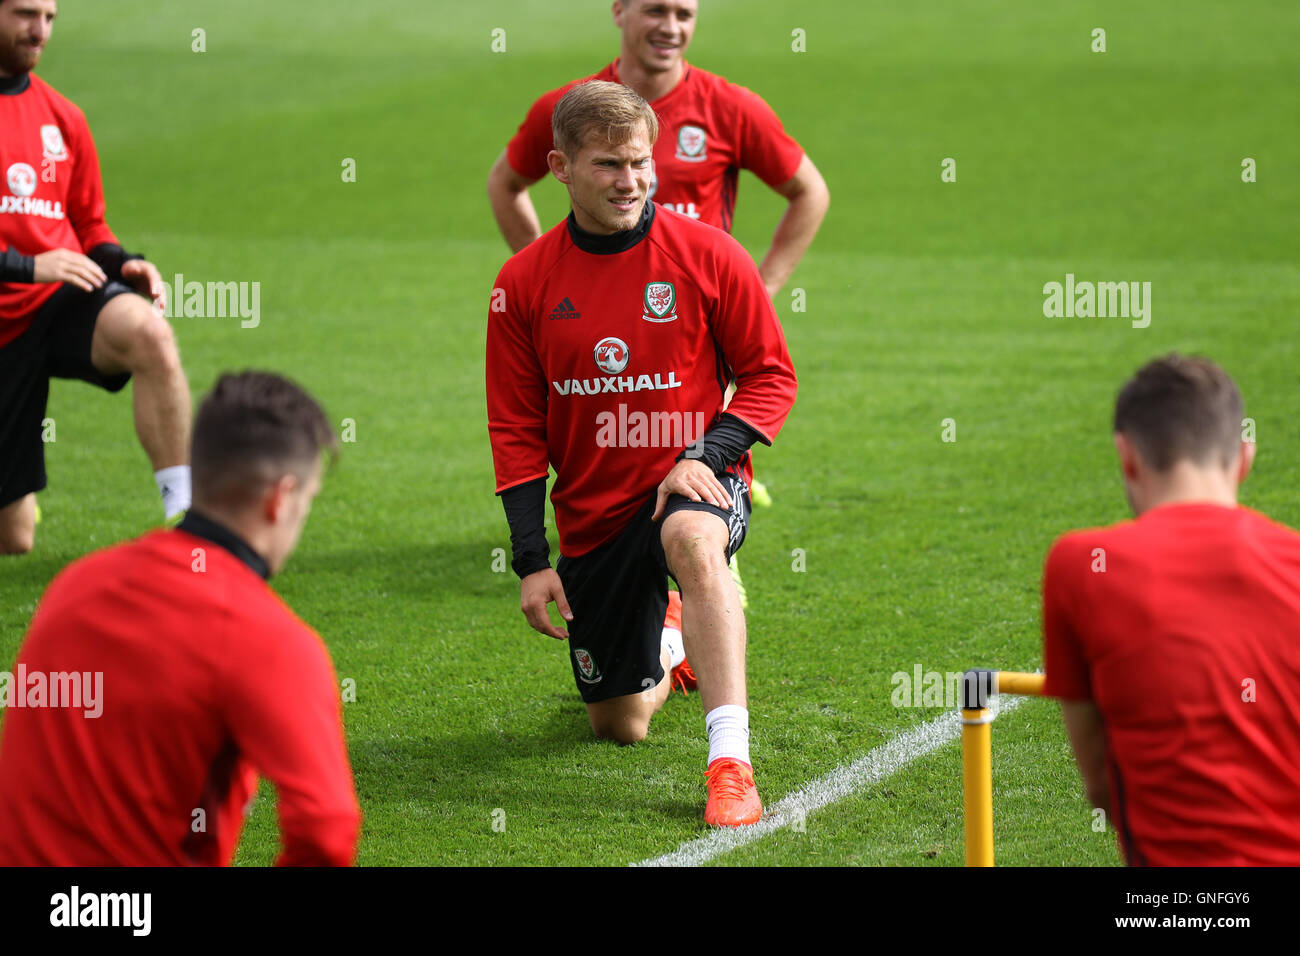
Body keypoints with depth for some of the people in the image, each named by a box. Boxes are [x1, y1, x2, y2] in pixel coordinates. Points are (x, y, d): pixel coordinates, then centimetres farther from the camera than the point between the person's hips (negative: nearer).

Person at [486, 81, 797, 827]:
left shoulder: (709, 255, -7)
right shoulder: (525, 283, -2)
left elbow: (772, 375, -1)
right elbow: (516, 429, 3)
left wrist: (707, 456, -17)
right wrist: (532, 561, -2)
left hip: (692, 485, -3)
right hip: (592, 511, 3)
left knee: (693, 541, -41)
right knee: (620, 726, 7)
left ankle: (731, 764, -44)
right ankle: (666, 646, 45)